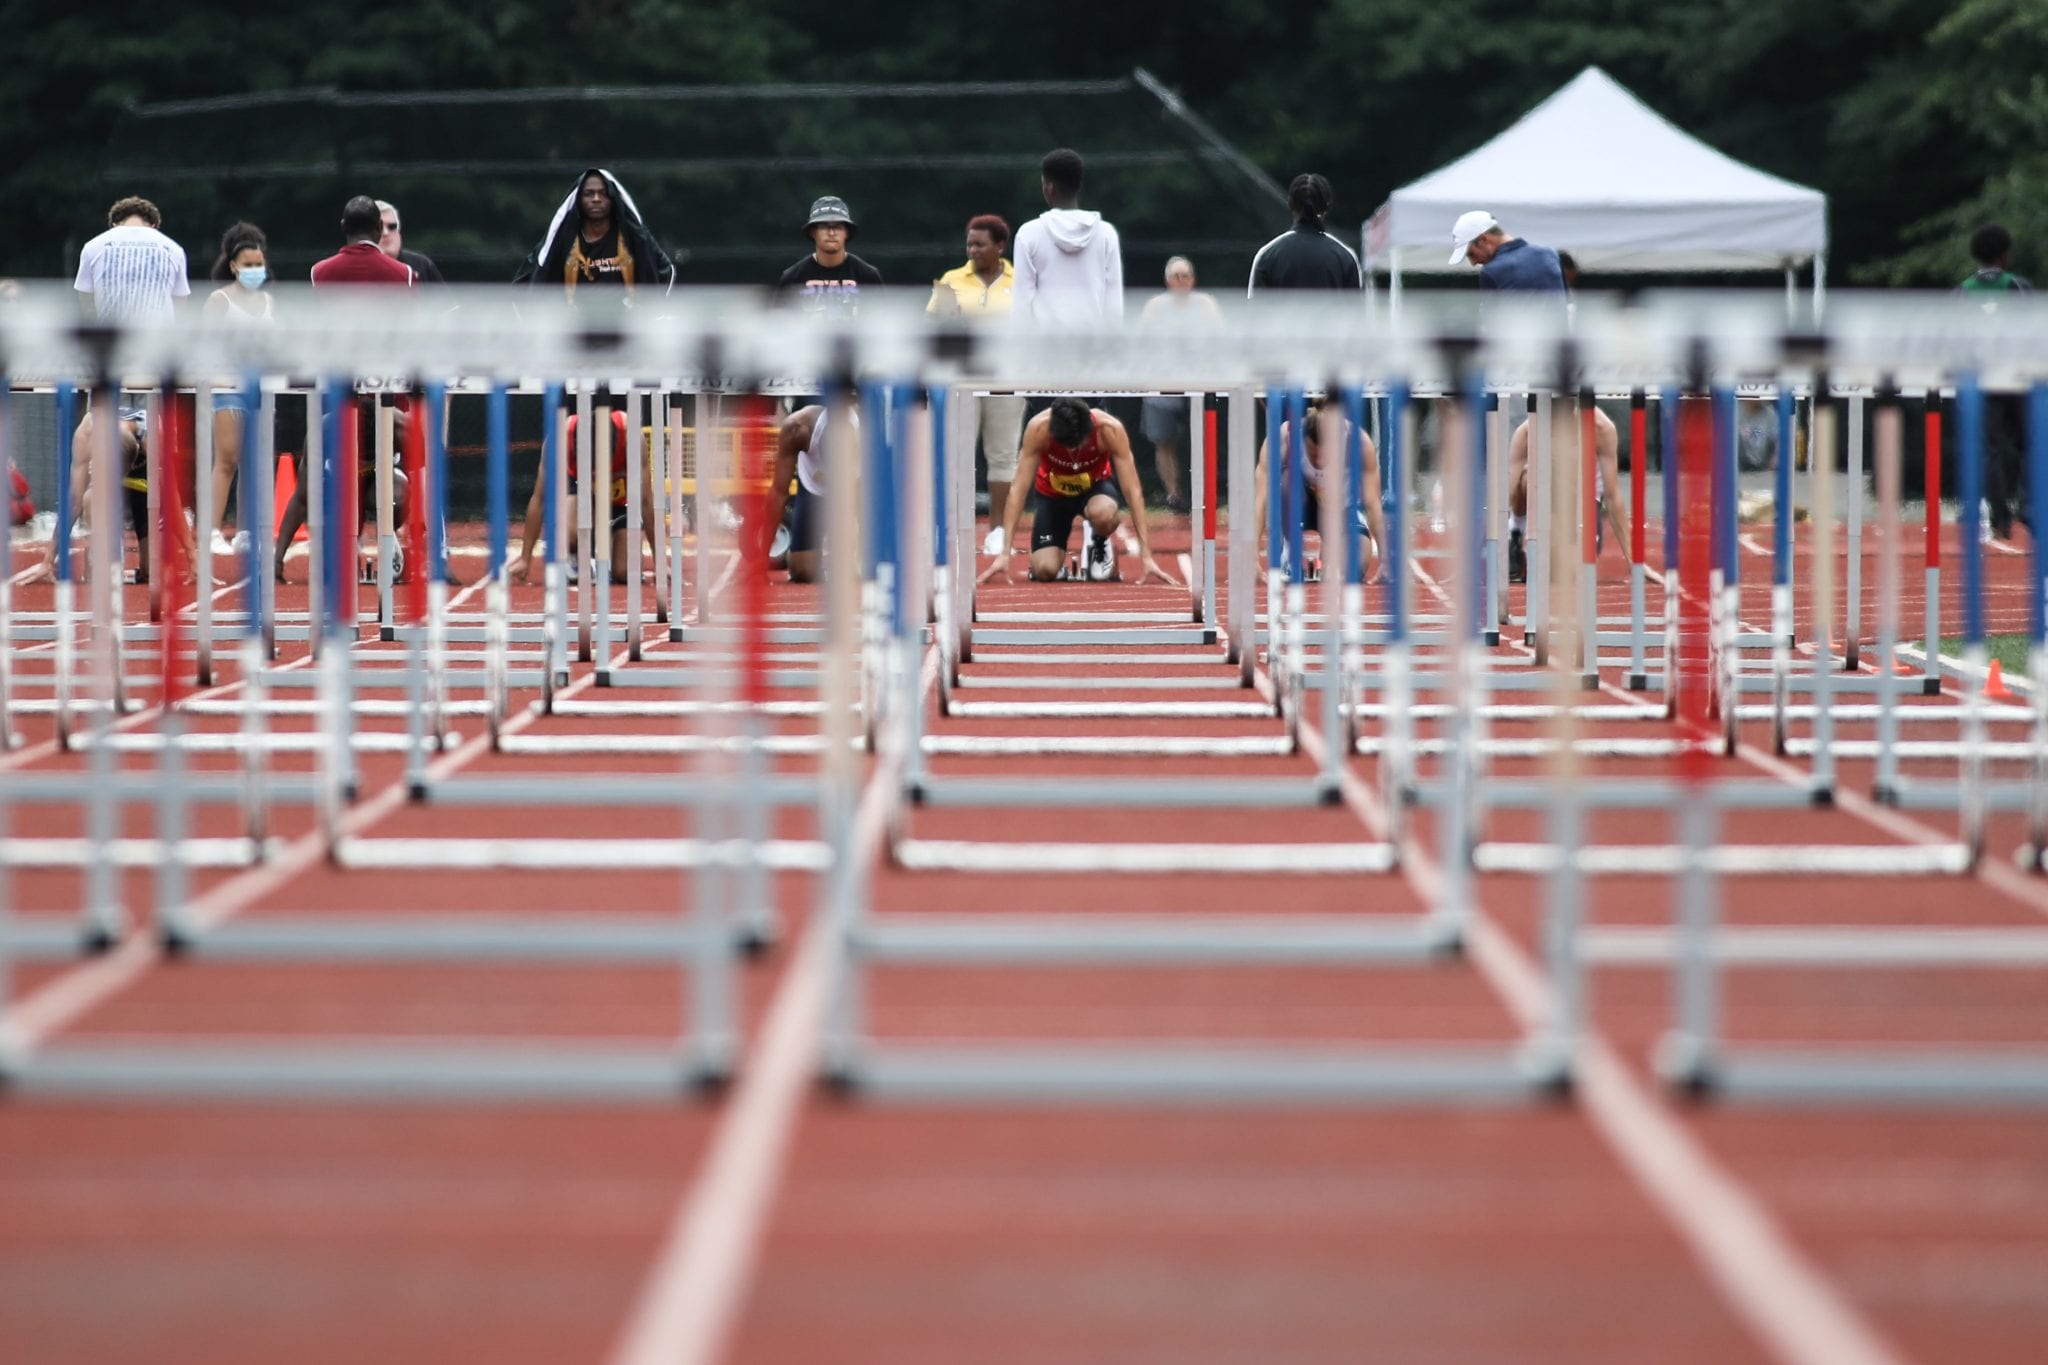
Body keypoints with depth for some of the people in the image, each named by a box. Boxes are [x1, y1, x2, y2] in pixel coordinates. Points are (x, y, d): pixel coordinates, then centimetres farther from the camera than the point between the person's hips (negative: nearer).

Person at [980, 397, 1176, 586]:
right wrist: (1004, 553, -34)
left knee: (1103, 514, -37)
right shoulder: (1038, 428, -32)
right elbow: (1018, 488, -29)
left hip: (1097, 486, 0)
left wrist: (1146, 556, -31)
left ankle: (1101, 545, -1)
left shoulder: (1110, 429, -32)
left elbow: (1133, 492, -28)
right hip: (1053, 493, 0)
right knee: (1044, 571, -20)